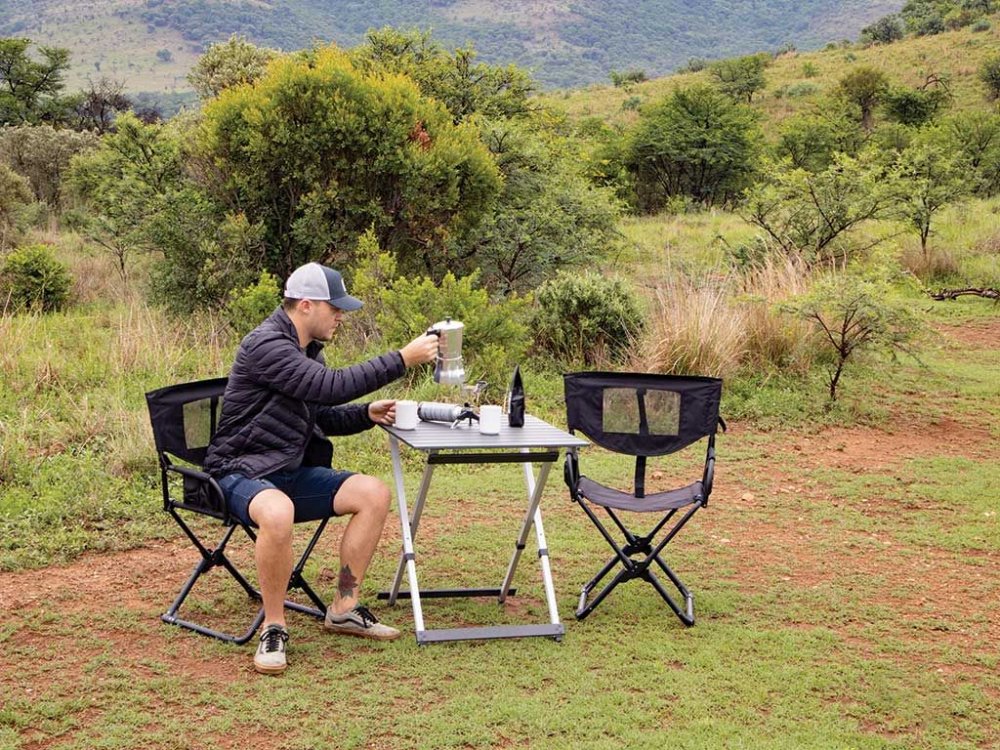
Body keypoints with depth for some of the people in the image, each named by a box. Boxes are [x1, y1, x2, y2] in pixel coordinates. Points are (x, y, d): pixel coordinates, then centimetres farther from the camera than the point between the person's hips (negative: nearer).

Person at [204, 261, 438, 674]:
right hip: (242, 472, -9)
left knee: (374, 493, -8)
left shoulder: (307, 349, 13)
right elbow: (333, 386, -29)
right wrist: (403, 358, -25)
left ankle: (345, 608, 2)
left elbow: (319, 416, 23)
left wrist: (366, 414, 3)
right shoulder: (265, 346, -19)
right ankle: (273, 628, -22)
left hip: (292, 471, 9)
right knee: (277, 512, -41)